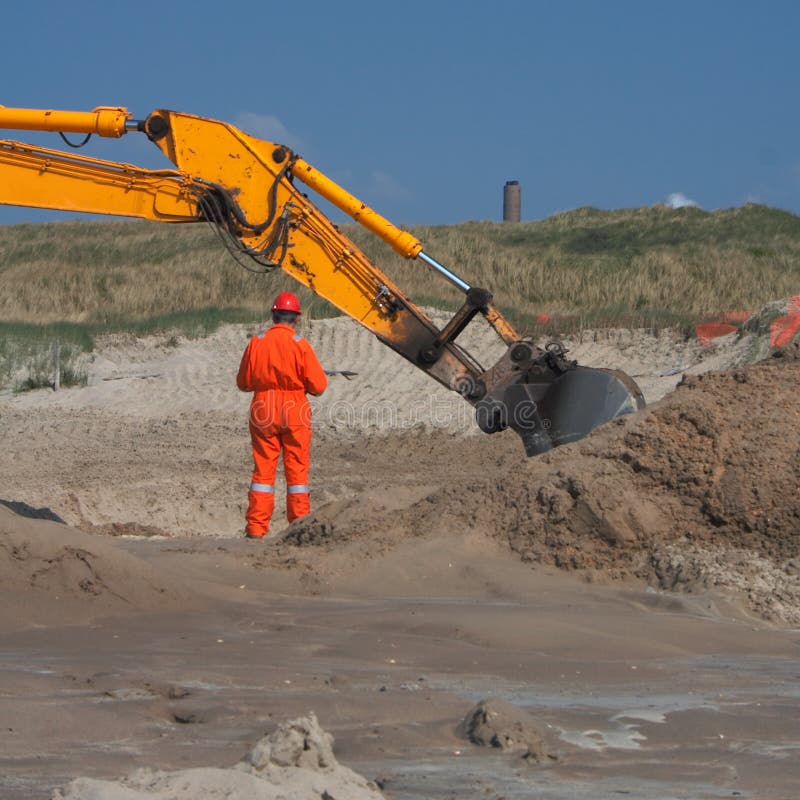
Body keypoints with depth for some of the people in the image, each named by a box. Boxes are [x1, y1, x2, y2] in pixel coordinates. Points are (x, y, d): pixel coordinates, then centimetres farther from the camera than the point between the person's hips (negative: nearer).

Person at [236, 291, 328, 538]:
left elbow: (243, 382, 8)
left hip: (262, 412, 2)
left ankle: (256, 527, 2)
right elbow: (318, 385, -8)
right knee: (297, 469, 5)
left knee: (263, 469, 6)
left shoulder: (256, 343, -1)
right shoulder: (300, 345, -8)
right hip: (295, 412, -2)